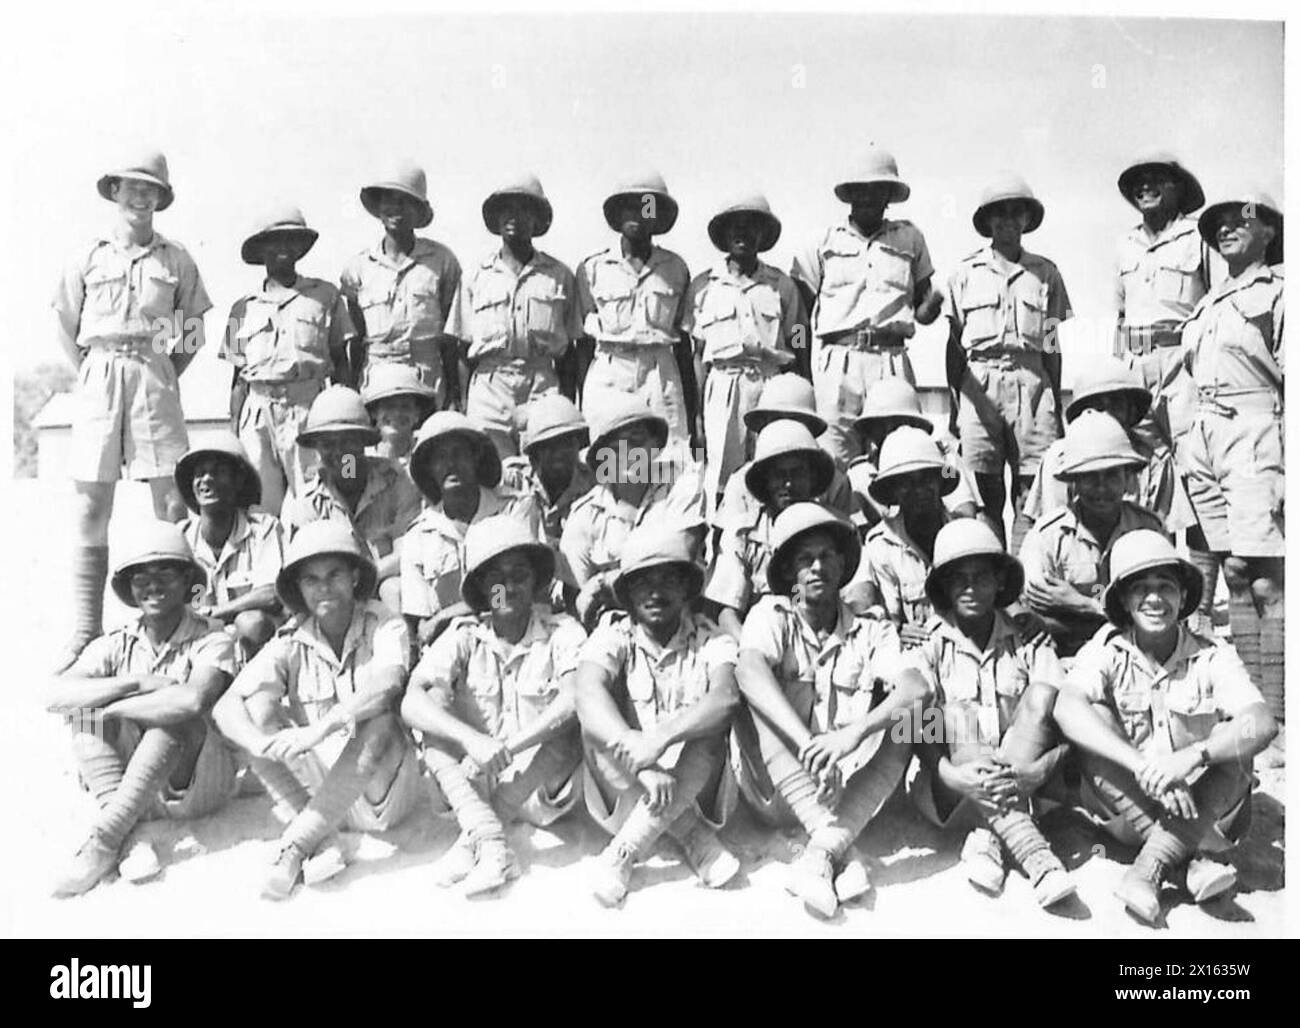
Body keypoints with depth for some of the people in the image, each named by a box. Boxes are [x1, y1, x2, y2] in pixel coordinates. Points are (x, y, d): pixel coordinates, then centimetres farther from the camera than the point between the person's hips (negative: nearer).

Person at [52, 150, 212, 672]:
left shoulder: (176, 260, 9)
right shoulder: (89, 256, 10)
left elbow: (195, 327, 14)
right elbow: (64, 323, 16)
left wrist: (169, 375, 6)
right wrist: (89, 373, 8)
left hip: (154, 379, -1)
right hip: (98, 377, 1)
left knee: (172, 502, -4)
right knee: (90, 507, 0)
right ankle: (85, 630, 5)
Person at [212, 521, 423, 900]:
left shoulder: (384, 626, -9)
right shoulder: (292, 643, -2)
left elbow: (386, 685, -31)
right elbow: (225, 706, -14)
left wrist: (317, 730, -42)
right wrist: (261, 742, -35)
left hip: (385, 790, -3)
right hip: (317, 786, 3)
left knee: (379, 723, -32)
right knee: (257, 706, -15)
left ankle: (294, 845, -27)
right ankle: (321, 842, -26)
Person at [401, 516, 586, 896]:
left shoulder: (562, 632, -7)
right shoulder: (464, 636, -4)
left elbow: (575, 701, -24)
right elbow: (411, 702, -17)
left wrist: (508, 745, -33)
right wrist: (472, 740, -34)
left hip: (542, 792, -1)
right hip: (476, 784, 1)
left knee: (563, 728, -28)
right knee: (436, 733, -20)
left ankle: (470, 843, -23)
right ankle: (491, 847, -31)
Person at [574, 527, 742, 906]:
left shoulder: (710, 641, -3)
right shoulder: (614, 634, -3)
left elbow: (726, 699, -24)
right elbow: (588, 694, -23)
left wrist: (659, 739, -40)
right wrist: (640, 764, -38)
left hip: (693, 787, -1)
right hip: (625, 791, 1)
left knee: (711, 731, -28)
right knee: (597, 727, -24)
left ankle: (622, 853, -25)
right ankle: (692, 835, -20)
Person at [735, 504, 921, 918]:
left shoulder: (872, 632, 6)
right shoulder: (771, 615, 1)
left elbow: (916, 689, -15)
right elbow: (750, 671, -23)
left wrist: (853, 733, -34)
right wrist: (808, 744, -38)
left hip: (848, 791, 1)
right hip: (776, 791, -1)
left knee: (904, 714, -19)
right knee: (749, 700, -24)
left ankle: (822, 854, -34)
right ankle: (841, 850, -33)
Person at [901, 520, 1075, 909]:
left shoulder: (1030, 648, 7)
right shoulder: (930, 652, 4)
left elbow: (1039, 713, -9)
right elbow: (921, 727, -9)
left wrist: (1019, 772, -29)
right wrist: (949, 773, -30)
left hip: (1022, 788, 1)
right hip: (949, 795, -1)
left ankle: (987, 837, -26)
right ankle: (1037, 858, -38)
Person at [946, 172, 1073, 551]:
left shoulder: (1045, 272, 13)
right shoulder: (966, 273, 10)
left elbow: (1052, 347, 13)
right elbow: (954, 344, 10)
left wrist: (1056, 407, 10)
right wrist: (955, 404, 3)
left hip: (1030, 381, 1)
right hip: (979, 381, 0)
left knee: (1030, 489, -4)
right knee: (985, 491, -1)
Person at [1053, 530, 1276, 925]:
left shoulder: (1212, 657, -7)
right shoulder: (1108, 652, -8)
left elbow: (1263, 722, -24)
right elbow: (1067, 708, -28)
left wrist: (1192, 756, -42)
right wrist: (1143, 766, -40)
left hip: (1202, 810, 0)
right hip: (1129, 810, 0)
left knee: (1232, 750, -26)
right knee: (1096, 719, -23)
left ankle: (1149, 869, -28)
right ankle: (1194, 859, -27)